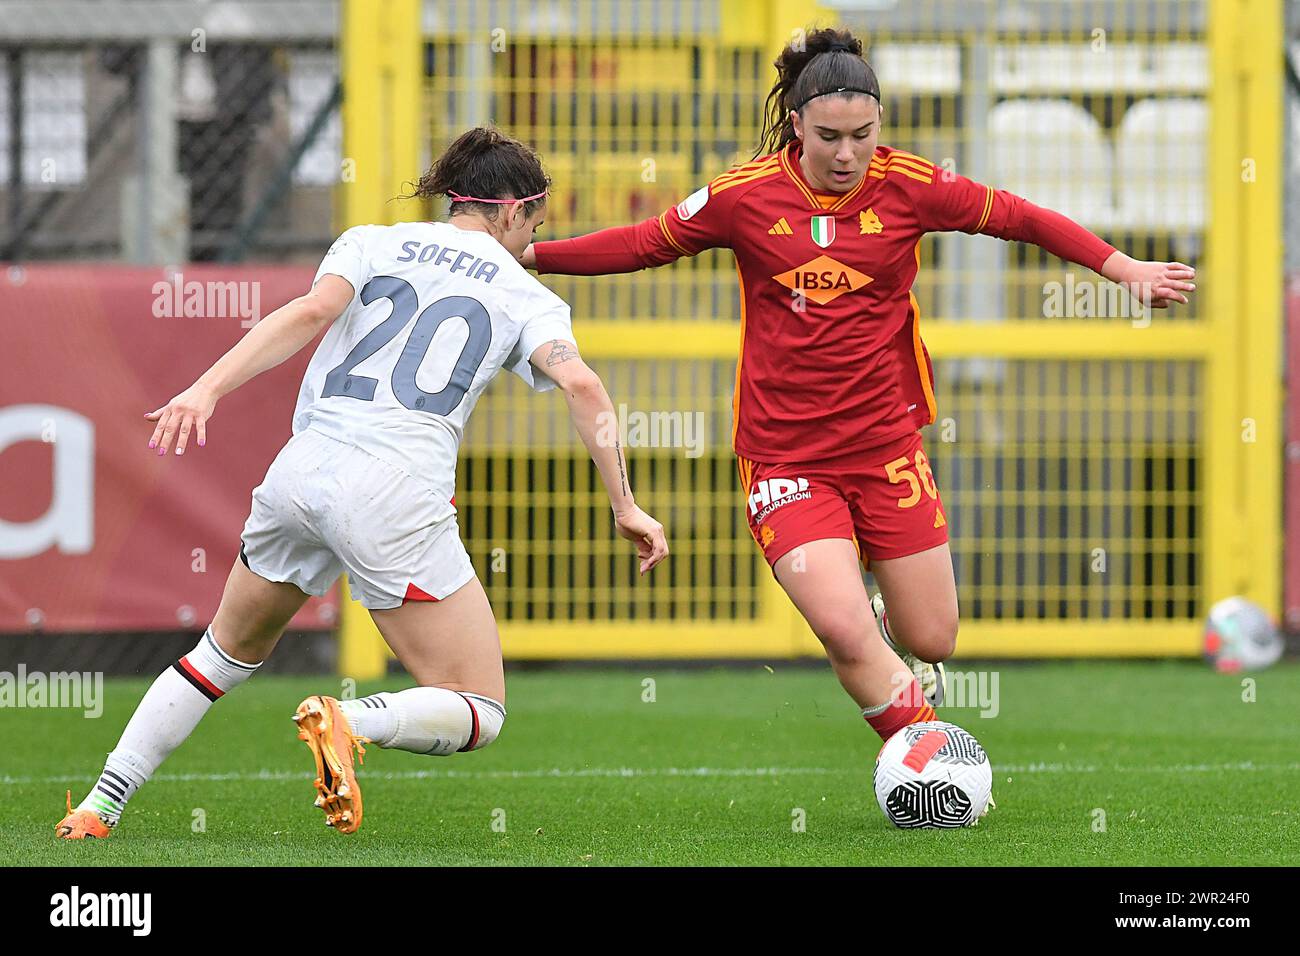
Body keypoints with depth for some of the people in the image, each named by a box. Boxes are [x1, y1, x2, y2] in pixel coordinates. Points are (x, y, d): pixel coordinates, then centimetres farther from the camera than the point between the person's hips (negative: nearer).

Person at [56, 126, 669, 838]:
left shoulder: (373, 243, 16)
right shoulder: (525, 294, 11)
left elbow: (311, 312, -4)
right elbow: (582, 387, -5)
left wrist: (207, 390, -13)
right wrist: (624, 506, -2)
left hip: (302, 470, 4)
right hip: (397, 499, -4)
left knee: (229, 651, 29)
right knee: (479, 715, 4)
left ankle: (99, 806, 22)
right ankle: (348, 722, -25)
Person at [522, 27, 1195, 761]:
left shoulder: (907, 186, -4)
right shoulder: (745, 195, -5)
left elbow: (1018, 217, 5)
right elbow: (646, 243, 9)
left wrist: (1123, 267, 1)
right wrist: (530, 255, 7)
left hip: (887, 444, 2)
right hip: (786, 458, -2)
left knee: (931, 642, 6)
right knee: (846, 633, -20)